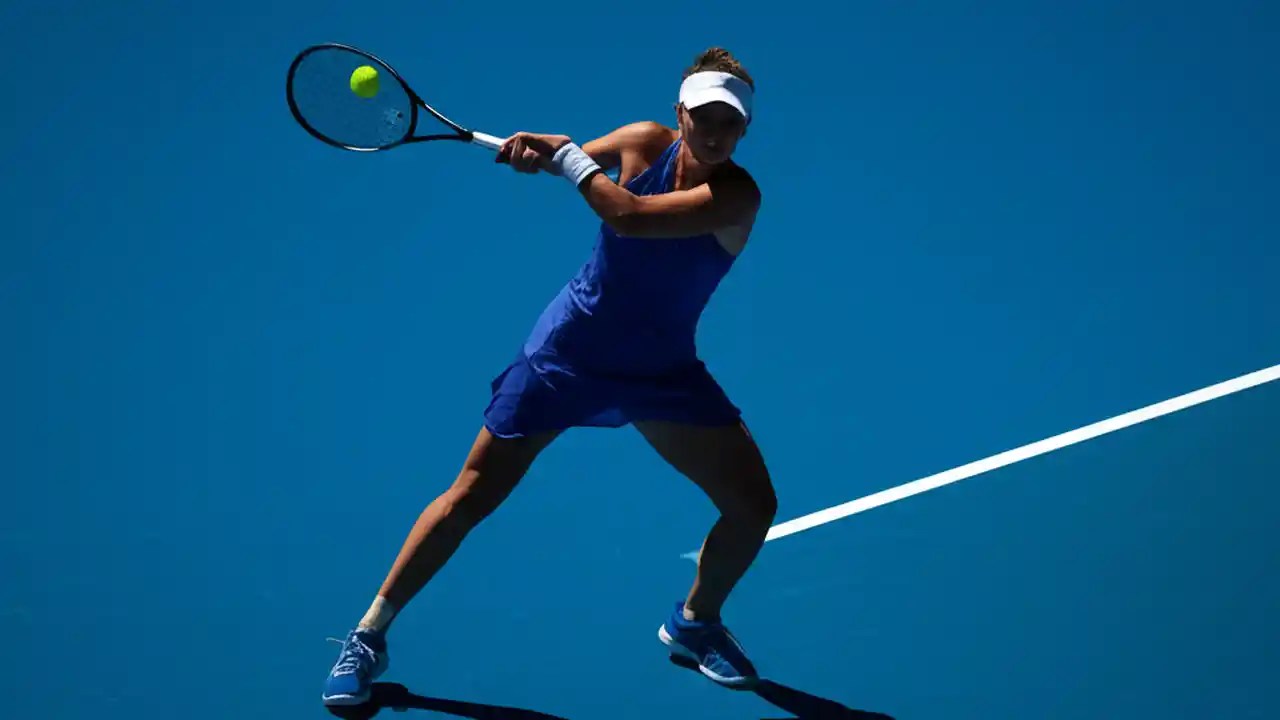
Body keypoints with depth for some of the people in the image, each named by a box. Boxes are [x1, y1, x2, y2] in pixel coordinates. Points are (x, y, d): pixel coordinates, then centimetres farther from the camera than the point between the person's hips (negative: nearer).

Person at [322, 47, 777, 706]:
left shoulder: (736, 197, -22)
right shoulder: (644, 142, -12)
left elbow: (629, 217, -36)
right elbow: (572, 162, 11)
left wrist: (561, 154, -26)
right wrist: (539, 150, -11)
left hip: (663, 372, 0)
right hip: (569, 349, 0)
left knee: (753, 504, -7)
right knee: (472, 495, -2)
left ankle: (696, 621, 23)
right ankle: (369, 635, 12)